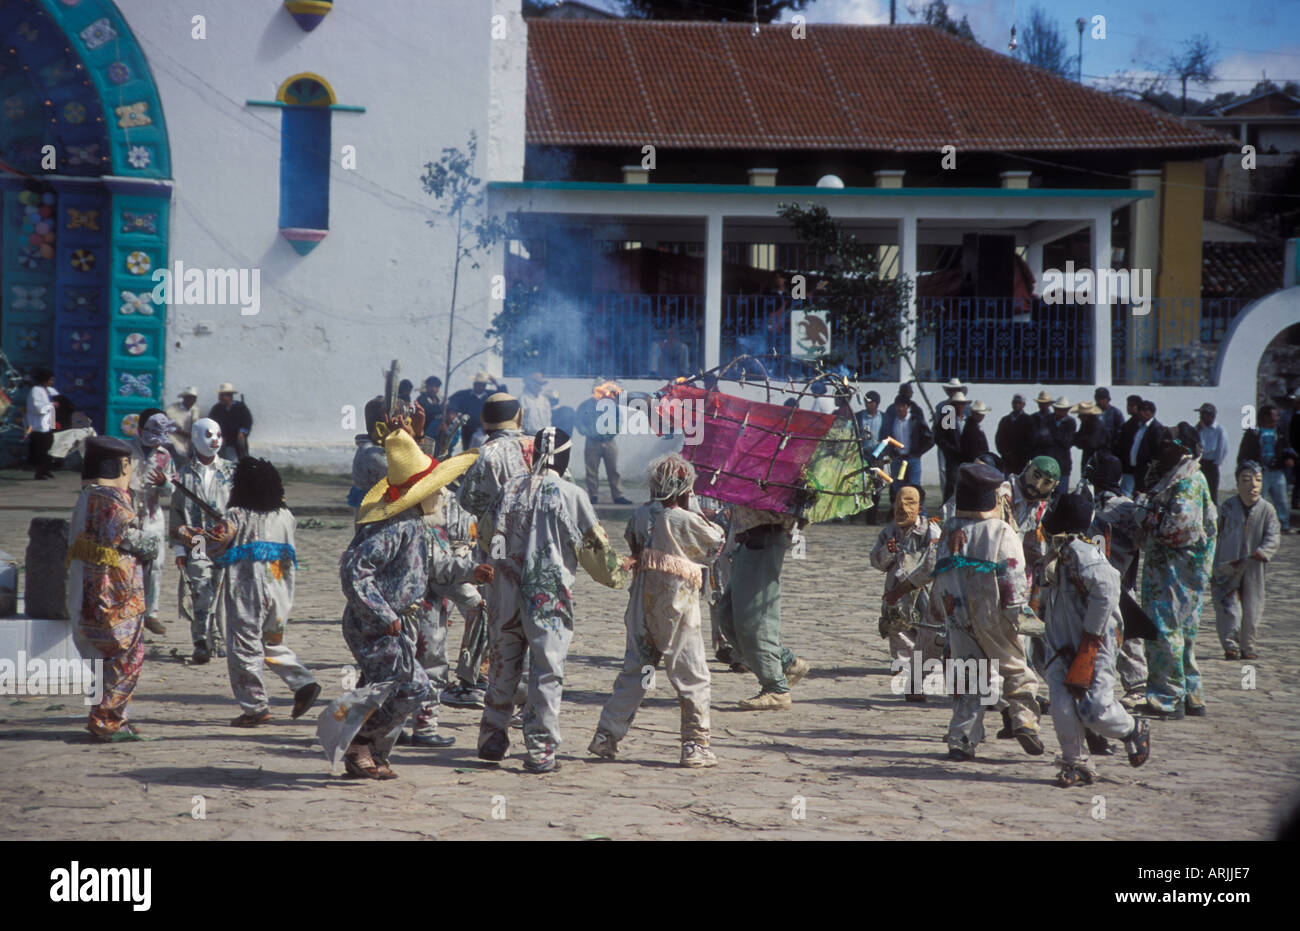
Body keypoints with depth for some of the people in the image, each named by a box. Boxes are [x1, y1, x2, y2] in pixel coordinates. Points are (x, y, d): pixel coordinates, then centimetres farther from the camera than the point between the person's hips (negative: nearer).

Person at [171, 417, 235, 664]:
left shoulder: (230, 471, 9)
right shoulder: (185, 474, 6)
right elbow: (178, 512, 7)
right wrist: (179, 548, 2)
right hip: (197, 546, -2)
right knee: (202, 595, -12)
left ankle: (221, 641, 18)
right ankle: (201, 645, -11)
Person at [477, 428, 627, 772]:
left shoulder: (512, 488, 3)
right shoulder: (571, 495, -8)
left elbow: (485, 531, 17)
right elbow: (594, 544, 0)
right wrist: (615, 574, 19)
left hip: (508, 593, 4)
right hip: (550, 599, -4)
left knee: (502, 666, 16)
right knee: (547, 671, 1)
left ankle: (492, 740, 23)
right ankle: (540, 750, 1)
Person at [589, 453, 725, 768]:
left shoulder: (640, 515, 0)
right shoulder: (686, 521, -14)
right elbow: (717, 542, 2)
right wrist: (696, 510, 9)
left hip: (642, 603, 6)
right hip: (677, 607, -5)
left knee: (634, 671, 14)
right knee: (692, 677, 4)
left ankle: (606, 736, 12)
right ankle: (695, 745, 4)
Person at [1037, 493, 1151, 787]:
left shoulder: (1081, 552, -18)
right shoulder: (1057, 553, 11)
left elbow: (1106, 592, -27)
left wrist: (1090, 636, -20)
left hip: (1093, 643, -8)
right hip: (1064, 645, 8)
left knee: (1094, 709, -9)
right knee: (1062, 705, -4)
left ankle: (1134, 732, 20)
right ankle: (1077, 764, 6)